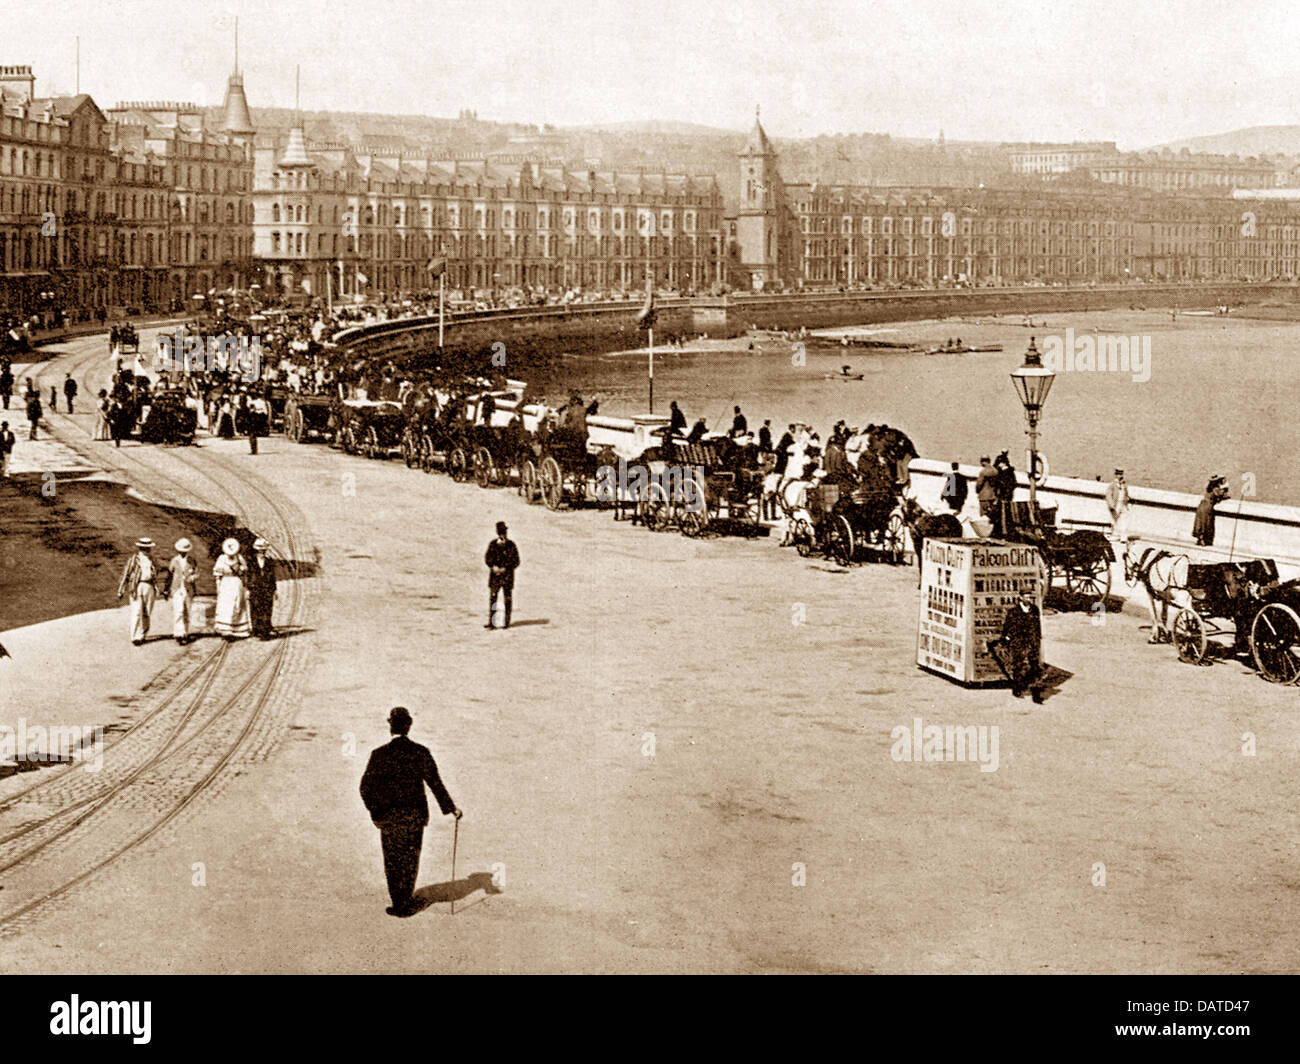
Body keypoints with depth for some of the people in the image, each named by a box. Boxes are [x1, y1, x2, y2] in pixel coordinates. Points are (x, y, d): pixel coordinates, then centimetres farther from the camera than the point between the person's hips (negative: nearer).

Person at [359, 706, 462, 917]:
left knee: (393, 861, 11)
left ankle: (399, 904, 13)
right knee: (410, 860, 15)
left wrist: (375, 812, 6)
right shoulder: (421, 753, -8)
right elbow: (435, 783, -4)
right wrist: (451, 808, 7)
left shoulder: (379, 755, -10)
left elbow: (366, 787, -8)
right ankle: (407, 903, 21)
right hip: (415, 815, 1)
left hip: (389, 817, -1)